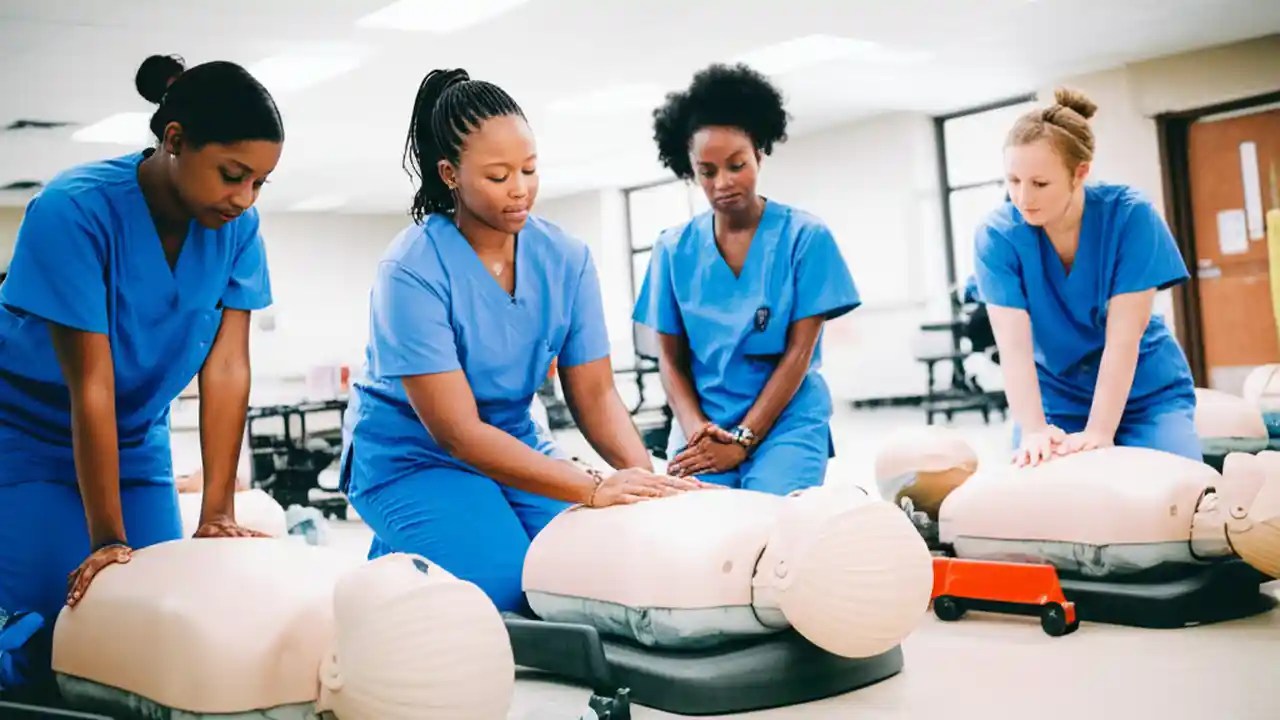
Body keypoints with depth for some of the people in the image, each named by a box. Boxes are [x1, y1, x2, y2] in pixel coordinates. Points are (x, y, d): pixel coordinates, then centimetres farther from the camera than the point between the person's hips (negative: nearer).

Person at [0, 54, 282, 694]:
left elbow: (227, 370, -14)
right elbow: (91, 386, -28)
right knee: (58, 628, -12)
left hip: (137, 443, 4)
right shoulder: (75, 210, -28)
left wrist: (218, 514, -20)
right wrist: (106, 540, -25)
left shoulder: (236, 227, -13)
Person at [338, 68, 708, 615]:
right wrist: (595, 489, -35)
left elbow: (594, 395, -6)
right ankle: (399, 560, 7)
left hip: (513, 445, 5)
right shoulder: (412, 271, -23)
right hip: (412, 457, -5)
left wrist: (643, 477, -27)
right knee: (506, 584, -25)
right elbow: (456, 430, -27)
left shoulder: (566, 258, -8)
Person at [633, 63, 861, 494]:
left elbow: (798, 354, -5)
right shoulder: (674, 250, 6)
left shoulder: (805, 238, -1)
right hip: (703, 427, 2)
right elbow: (670, 358, 8)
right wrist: (697, 430, -11)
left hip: (787, 422, -2)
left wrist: (743, 441, -12)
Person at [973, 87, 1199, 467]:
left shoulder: (1130, 215, -20)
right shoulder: (997, 234, -17)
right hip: (1055, 397, 1)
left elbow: (1123, 337, -23)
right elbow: (1014, 345, -23)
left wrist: (1098, 433, -29)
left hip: (1146, 392, -1)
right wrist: (1034, 429, -36)